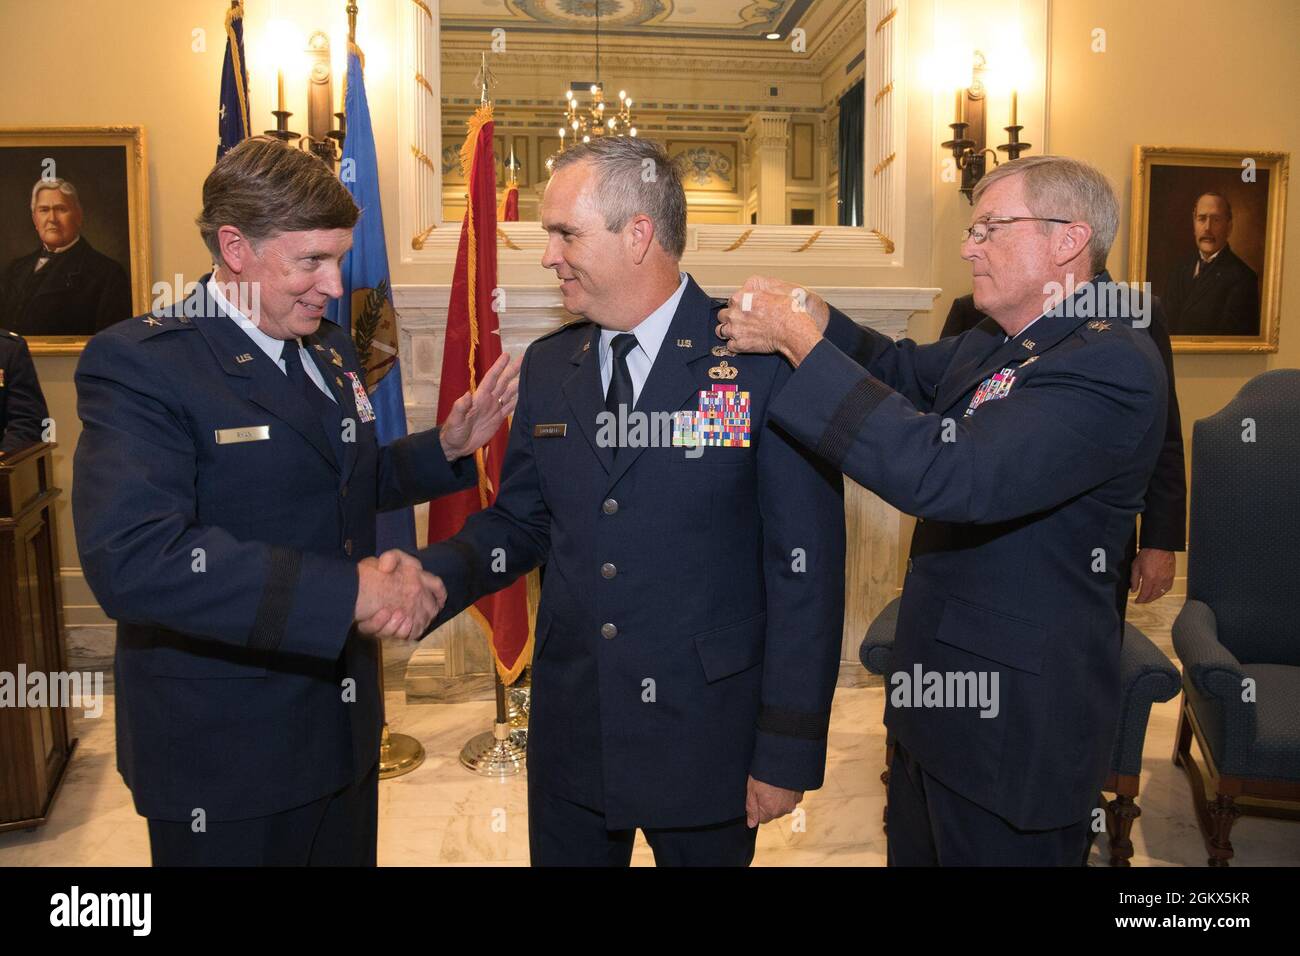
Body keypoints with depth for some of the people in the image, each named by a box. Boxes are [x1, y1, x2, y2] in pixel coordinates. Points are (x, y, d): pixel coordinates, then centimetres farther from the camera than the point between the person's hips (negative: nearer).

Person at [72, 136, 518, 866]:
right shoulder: (140, 363, -17)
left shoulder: (331, 350, 8)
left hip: (344, 726, 7)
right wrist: (349, 590, -34)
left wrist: (448, 447, 2)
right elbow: (131, 560, -30)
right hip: (223, 760, -7)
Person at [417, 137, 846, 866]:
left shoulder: (766, 363, -13)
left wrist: (788, 752, -11)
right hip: (569, 735, 5)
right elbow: (520, 521, 10)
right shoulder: (547, 366, 4)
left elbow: (807, 567, -12)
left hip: (706, 737, -4)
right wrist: (427, 577, -10)